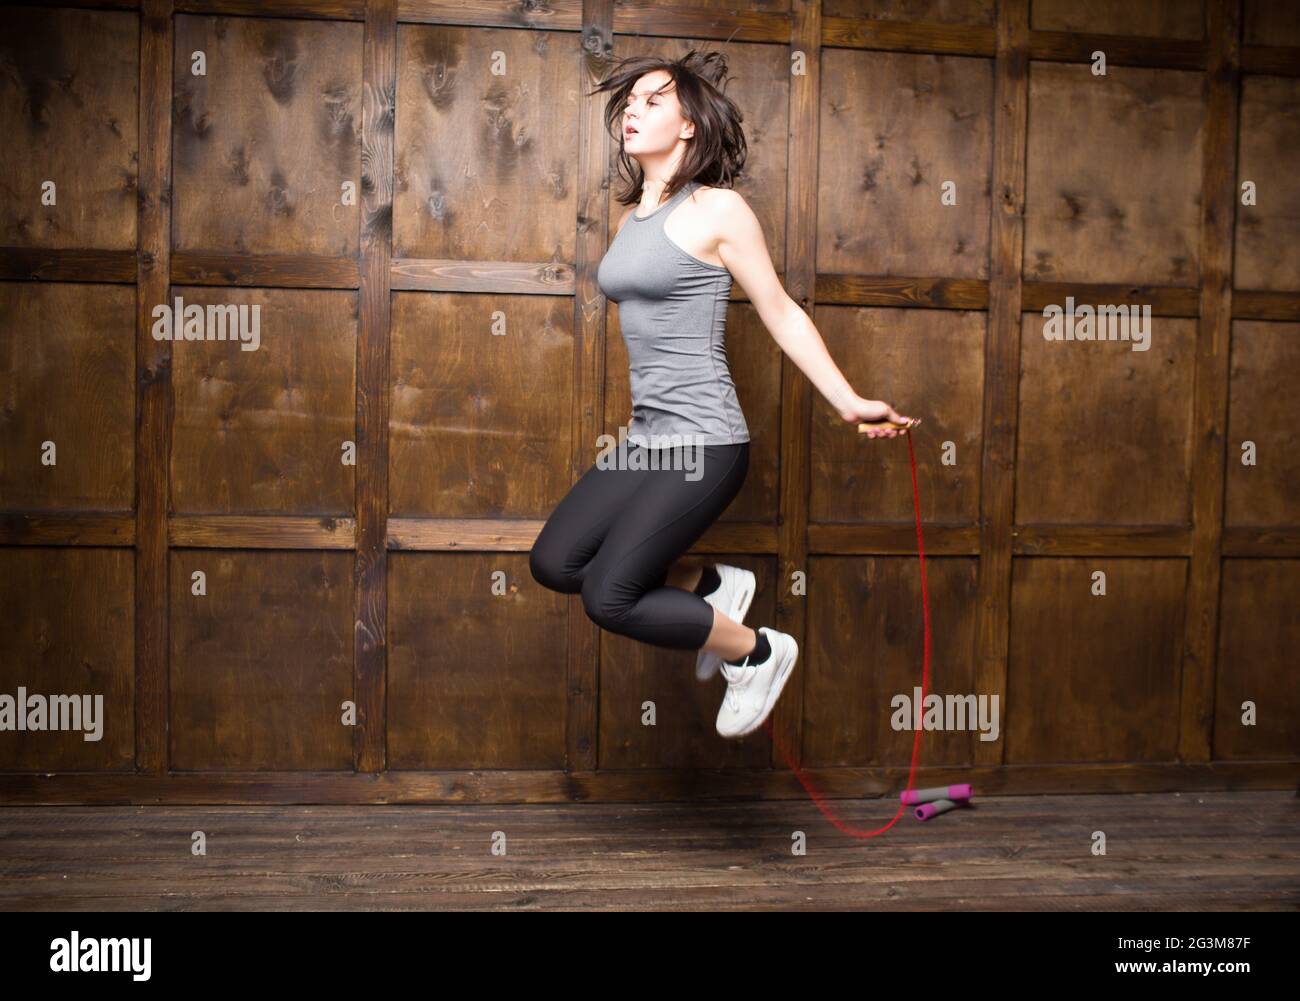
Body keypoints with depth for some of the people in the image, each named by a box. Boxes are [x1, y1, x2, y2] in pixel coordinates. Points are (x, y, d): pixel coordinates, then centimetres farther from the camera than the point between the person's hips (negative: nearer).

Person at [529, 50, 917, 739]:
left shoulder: (718, 209, -8)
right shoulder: (631, 217, 12)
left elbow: (782, 314, -4)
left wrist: (849, 403, -6)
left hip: (703, 444, -8)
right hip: (645, 437, 8)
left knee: (608, 597, -13)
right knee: (553, 563, 3)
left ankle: (758, 652, 9)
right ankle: (712, 585, 18)